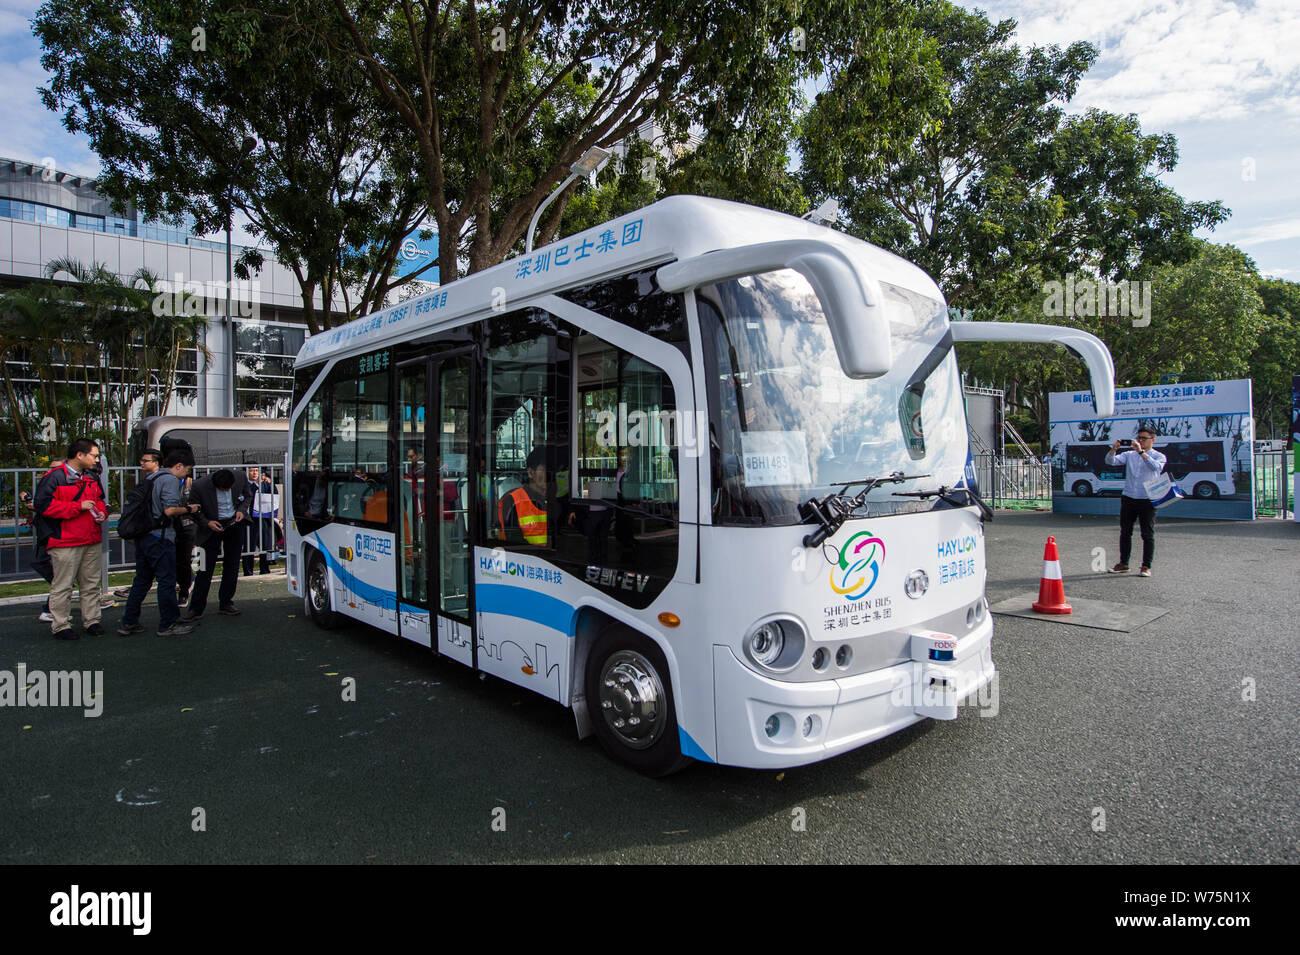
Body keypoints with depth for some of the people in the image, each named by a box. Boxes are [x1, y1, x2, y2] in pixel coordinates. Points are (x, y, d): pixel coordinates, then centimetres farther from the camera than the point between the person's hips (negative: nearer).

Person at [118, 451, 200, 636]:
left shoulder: (151, 477, 17)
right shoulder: (170, 480, -11)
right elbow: (169, 510, -22)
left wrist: (183, 509, 17)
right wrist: (188, 509, -4)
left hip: (142, 536, 9)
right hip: (160, 537, -9)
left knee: (142, 579, 16)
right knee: (167, 580, -1)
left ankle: (128, 622, 20)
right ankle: (168, 624, 5)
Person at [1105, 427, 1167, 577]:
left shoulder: (1159, 456, 2)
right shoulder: (1129, 455, 11)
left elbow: (1156, 467, -20)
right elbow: (1110, 461, 0)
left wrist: (1141, 451, -27)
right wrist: (1114, 449, -18)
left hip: (1147, 501, -3)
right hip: (1128, 498, 3)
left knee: (1148, 535, 0)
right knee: (1125, 532, 9)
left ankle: (1146, 566, 7)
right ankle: (1123, 564, 18)